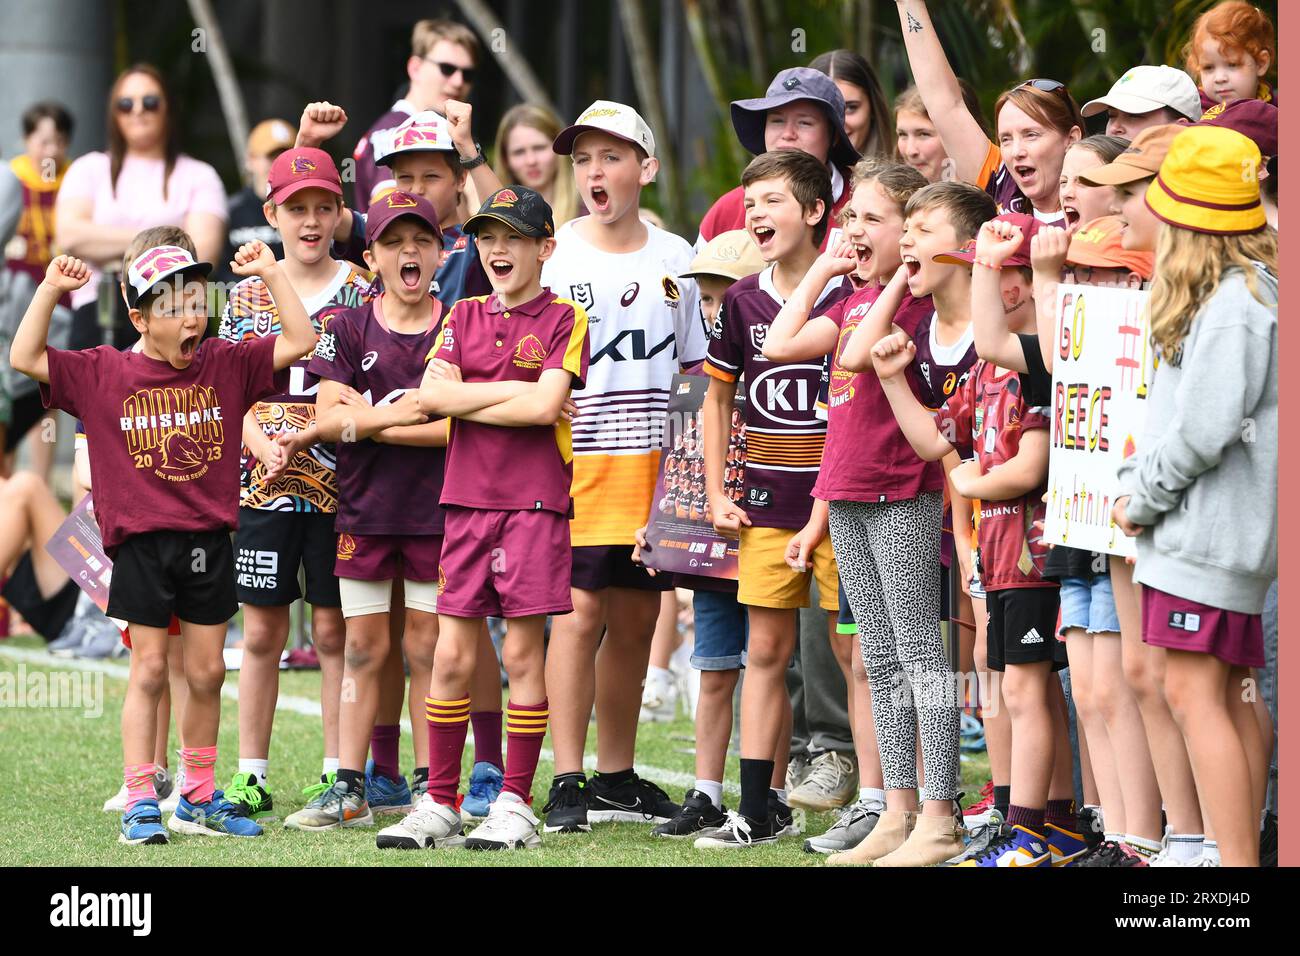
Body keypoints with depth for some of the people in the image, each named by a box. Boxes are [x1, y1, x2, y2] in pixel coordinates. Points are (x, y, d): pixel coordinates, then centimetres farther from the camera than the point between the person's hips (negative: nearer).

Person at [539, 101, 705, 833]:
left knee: (637, 618, 9)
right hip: (577, 458, -4)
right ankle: (568, 781, -5)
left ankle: (617, 777, 19)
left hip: (655, 462, 4)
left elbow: (695, 370, 15)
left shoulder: (673, 258, 10)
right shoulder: (553, 256, 0)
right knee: (581, 609, -8)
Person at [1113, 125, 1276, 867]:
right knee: (1229, 695, 11)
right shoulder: (1251, 289, 16)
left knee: (1194, 692, -12)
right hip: (1217, 524, 10)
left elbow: (1205, 429, -21)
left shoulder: (1234, 305, -16)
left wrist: (1143, 497, -9)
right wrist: (1138, 481, 12)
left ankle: (1236, 863, -14)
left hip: (1210, 526, -10)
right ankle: (1242, 851, 14)